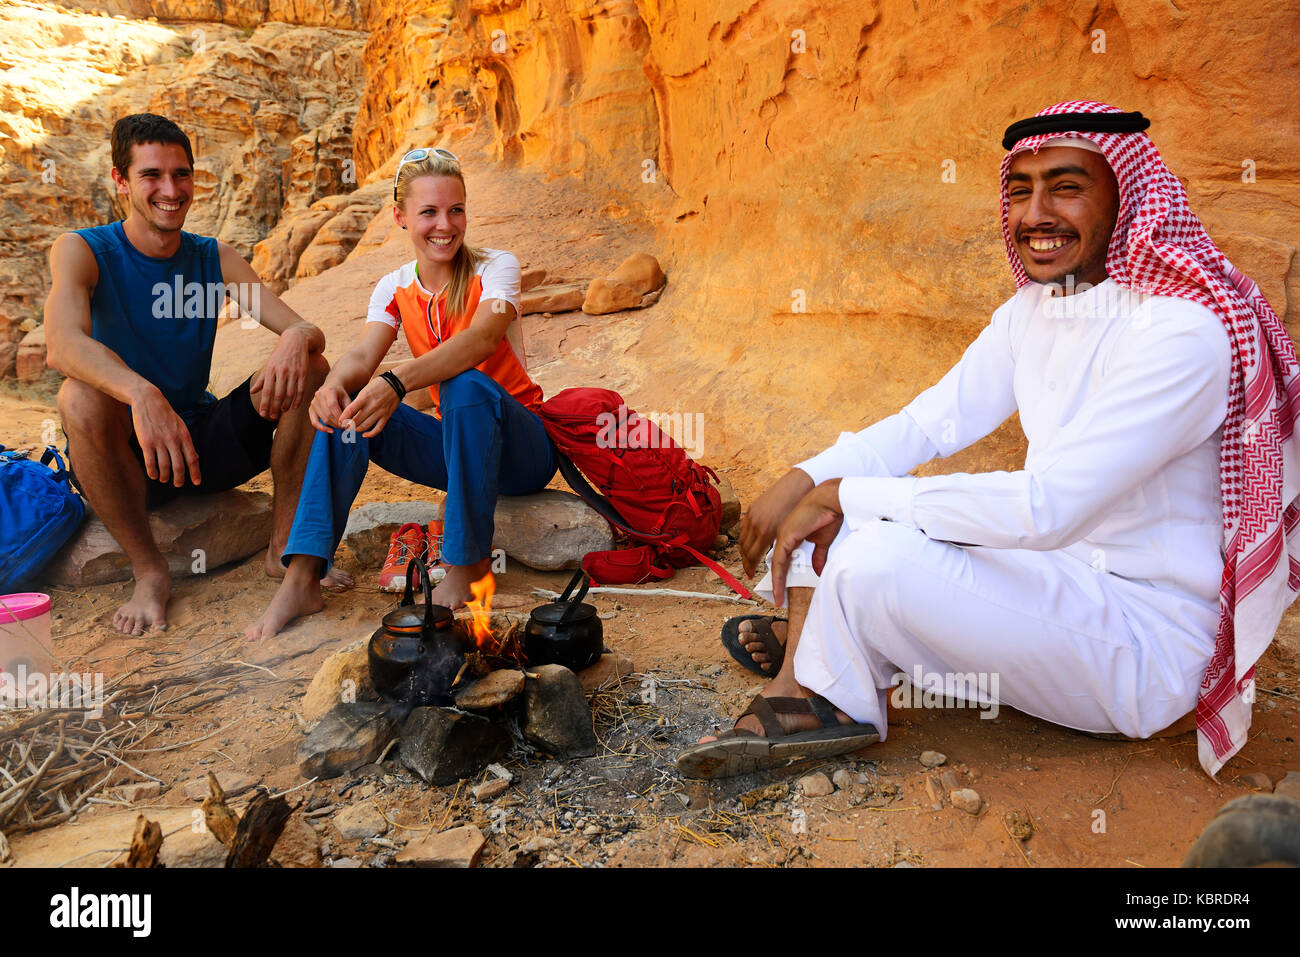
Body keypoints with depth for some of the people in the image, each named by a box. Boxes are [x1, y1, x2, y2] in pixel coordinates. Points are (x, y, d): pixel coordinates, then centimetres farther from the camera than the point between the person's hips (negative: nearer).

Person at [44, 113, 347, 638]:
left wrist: (297, 340, -35)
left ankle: (284, 547, -11)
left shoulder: (214, 258, 2)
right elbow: (63, 344, -29)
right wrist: (142, 395, -49)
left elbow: (307, 329, -9)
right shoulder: (81, 251, -8)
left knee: (311, 371, -17)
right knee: (81, 397, -35)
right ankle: (148, 570, -17)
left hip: (203, 444, 3)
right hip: (122, 457, -3)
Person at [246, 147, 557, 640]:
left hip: (521, 448, -4)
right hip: (452, 443, 4)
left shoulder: (496, 267, -10)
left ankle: (465, 571, -28)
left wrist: (397, 381, -47)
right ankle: (301, 580, -23)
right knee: (348, 407, -19)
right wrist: (334, 384, -40)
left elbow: (483, 339, -32)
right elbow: (363, 355, -14)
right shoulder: (394, 289, 4)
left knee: (466, 386, -36)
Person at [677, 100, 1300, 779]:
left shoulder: (1183, 334, -23)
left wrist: (846, 495, -25)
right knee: (825, 489, 1)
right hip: (1052, 566, 8)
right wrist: (803, 482, -8)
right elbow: (933, 421, 7)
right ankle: (800, 685, -7)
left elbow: (1046, 508, -31)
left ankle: (829, 694, -1)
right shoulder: (1034, 307, 4)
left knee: (875, 559, -30)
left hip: (1150, 638, -8)